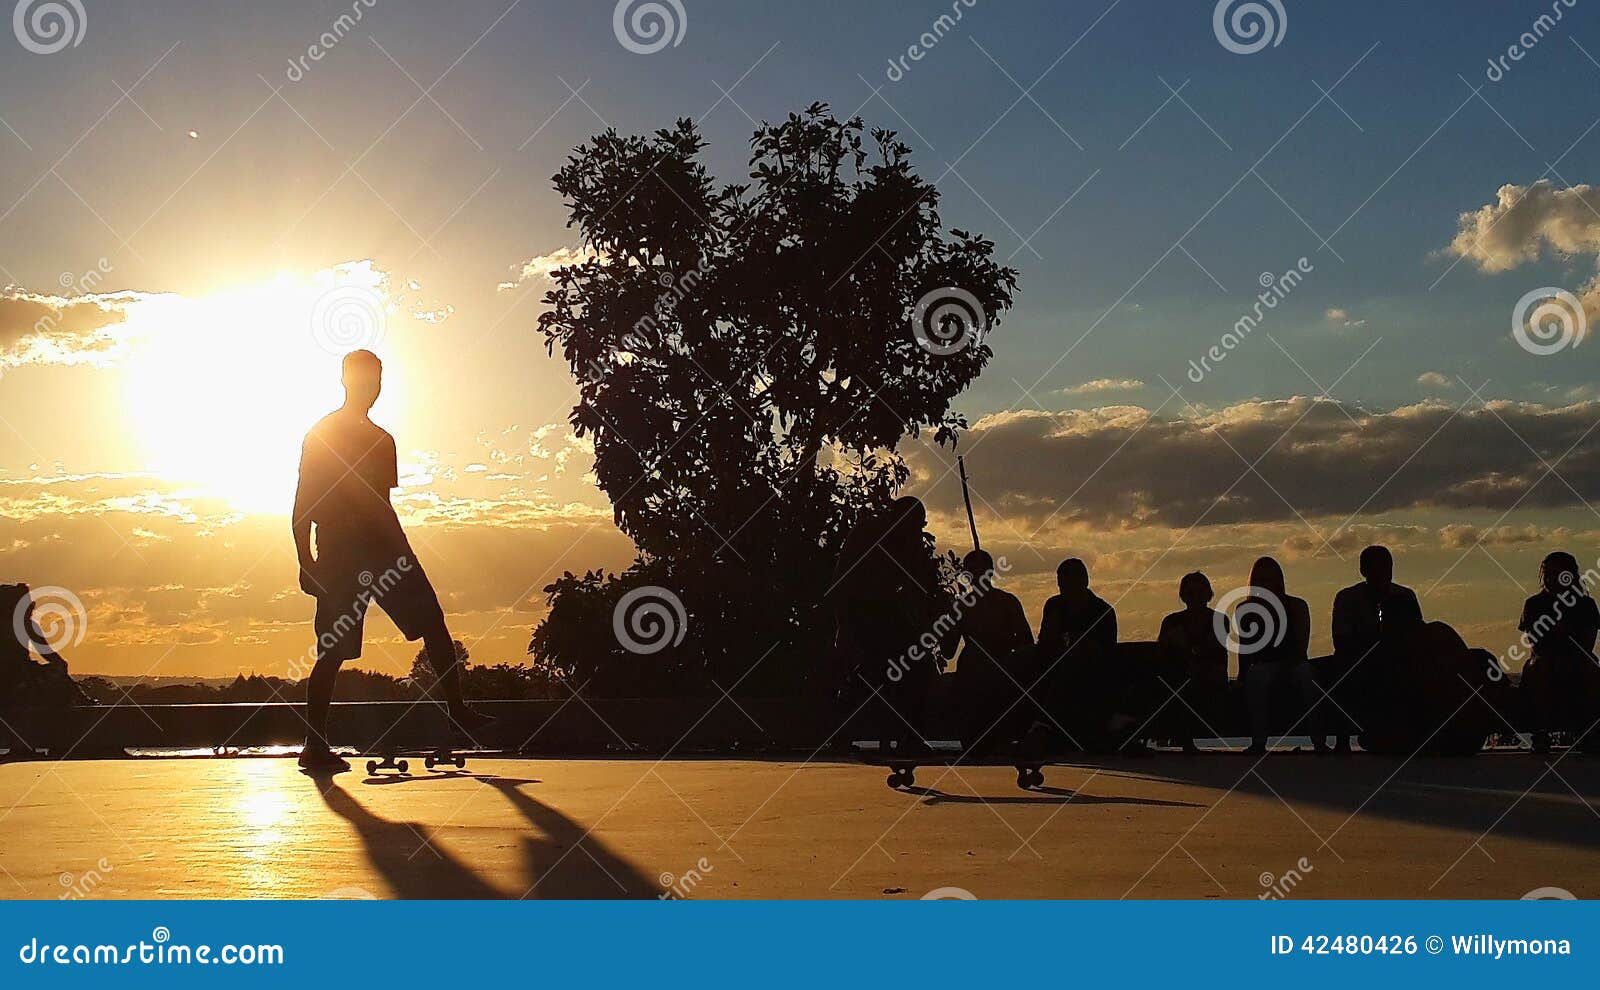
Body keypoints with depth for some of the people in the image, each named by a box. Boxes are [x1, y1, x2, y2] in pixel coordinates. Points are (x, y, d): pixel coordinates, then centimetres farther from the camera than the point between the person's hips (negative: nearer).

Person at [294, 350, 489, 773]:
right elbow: (303, 505, 0)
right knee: (333, 651, -5)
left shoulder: (381, 440, 20)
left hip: (383, 549, 6)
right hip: (339, 555, -6)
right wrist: (306, 561, -8)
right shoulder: (322, 436, 3)